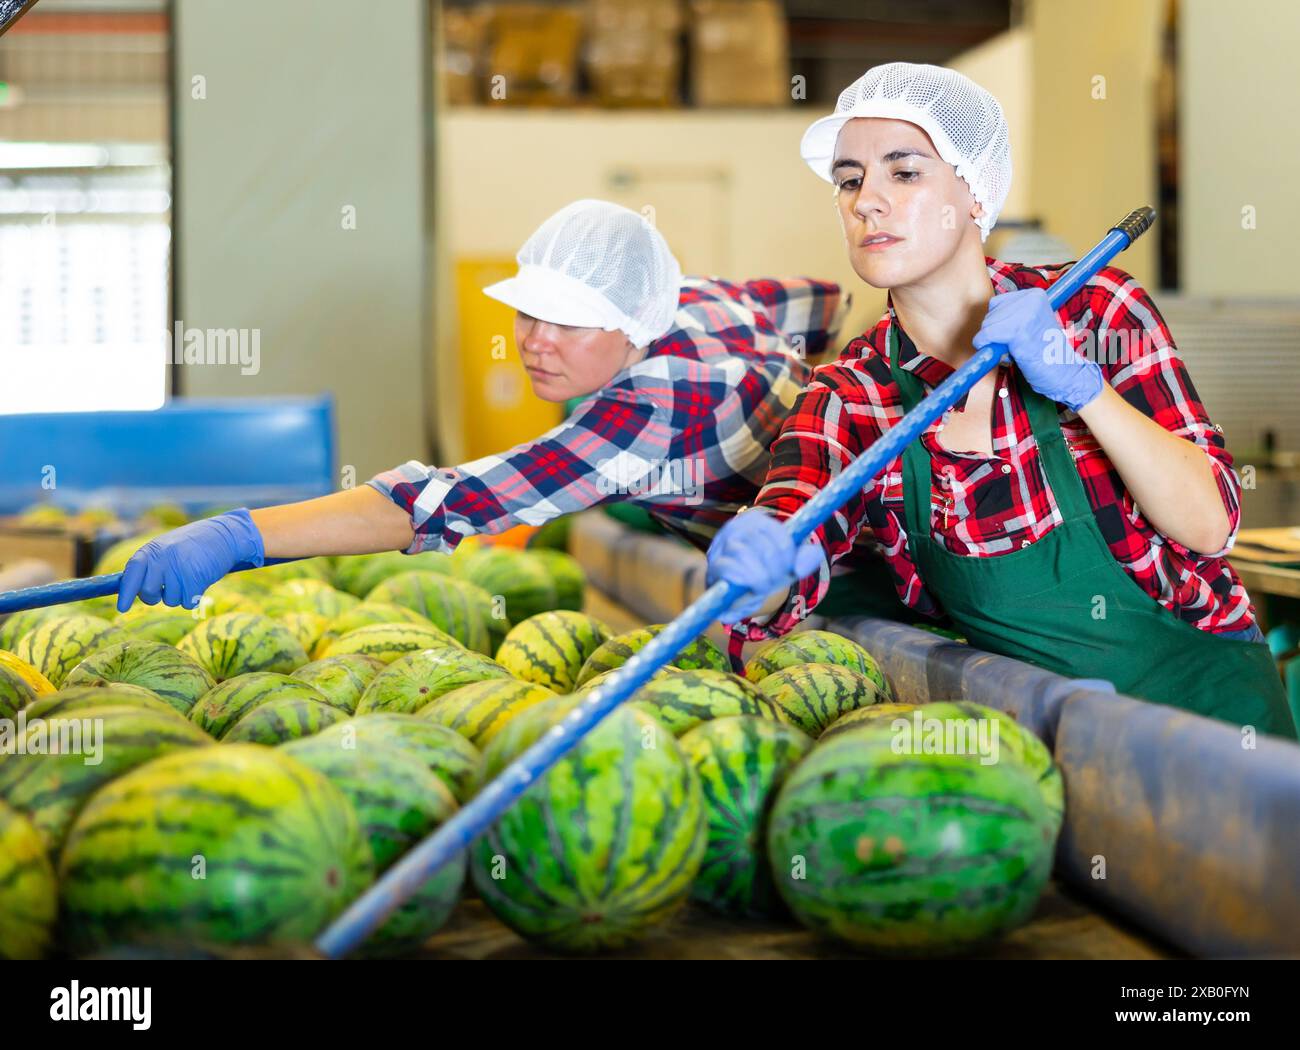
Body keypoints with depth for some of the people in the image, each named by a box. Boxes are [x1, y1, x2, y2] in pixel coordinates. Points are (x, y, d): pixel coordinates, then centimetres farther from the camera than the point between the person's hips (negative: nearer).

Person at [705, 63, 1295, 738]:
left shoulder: (1094, 311, -5)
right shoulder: (846, 398, -3)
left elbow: (1209, 524, -9)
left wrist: (1077, 383, -22)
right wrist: (752, 563, -46)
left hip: (1200, 687, -2)